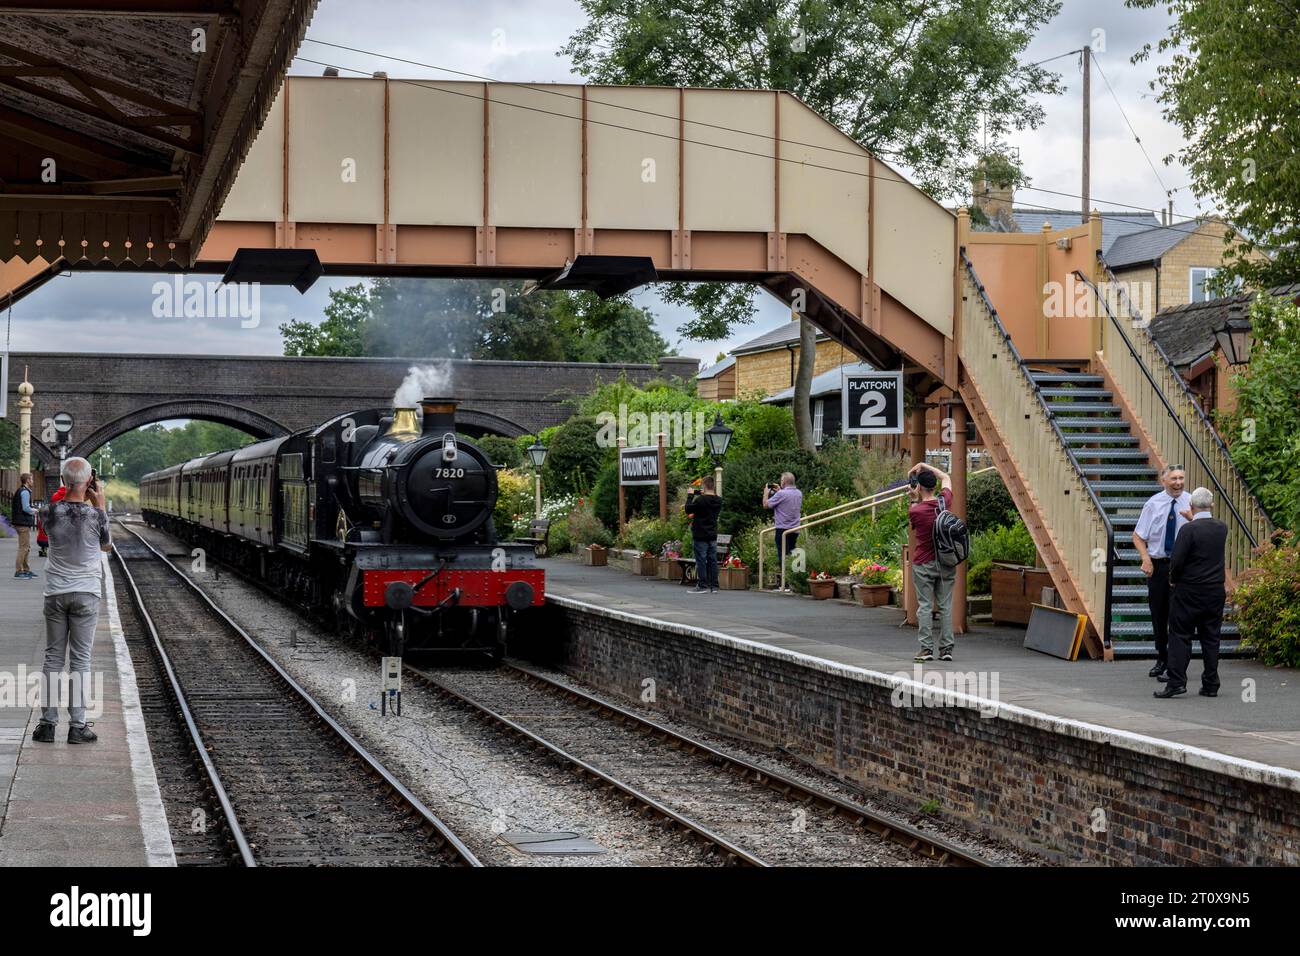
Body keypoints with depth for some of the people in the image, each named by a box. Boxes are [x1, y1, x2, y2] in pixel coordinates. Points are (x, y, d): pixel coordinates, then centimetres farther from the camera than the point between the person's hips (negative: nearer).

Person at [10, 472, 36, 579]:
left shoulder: (20, 491, 17)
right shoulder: (25, 492, -14)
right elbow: (26, 508, -22)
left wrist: (31, 510, 13)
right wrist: (34, 511, -3)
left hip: (21, 522, 10)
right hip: (24, 523, -10)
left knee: (27, 547, 16)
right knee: (24, 547, -9)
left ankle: (26, 570, 21)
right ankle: (18, 571, -10)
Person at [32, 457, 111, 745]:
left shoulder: (50, 512, -8)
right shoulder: (95, 515, -13)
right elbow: (106, 546, 7)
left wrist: (83, 502, 15)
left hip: (55, 592, 2)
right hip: (86, 593, -2)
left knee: (53, 658, 9)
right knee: (80, 660, 2)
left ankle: (47, 723, 8)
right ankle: (77, 726, 2)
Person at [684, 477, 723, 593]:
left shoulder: (700, 500, -18)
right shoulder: (718, 500, 3)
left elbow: (688, 509, -8)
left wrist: (690, 496, 2)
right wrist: (703, 495, 19)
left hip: (700, 536, -6)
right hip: (713, 535, 6)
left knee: (701, 561, -1)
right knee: (712, 560, 8)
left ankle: (702, 585, 0)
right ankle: (713, 585, 9)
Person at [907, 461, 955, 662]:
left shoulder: (915, 510, -14)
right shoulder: (945, 501, -2)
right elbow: (946, 478, 17)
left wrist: (913, 500, 10)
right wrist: (925, 466, 17)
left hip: (924, 564, -4)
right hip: (946, 563, 4)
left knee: (925, 606, 1)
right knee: (945, 605, 5)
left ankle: (926, 648, -2)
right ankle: (946, 648, 4)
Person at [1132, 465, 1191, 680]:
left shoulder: (1190, 503, -2)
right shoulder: (1153, 503, -1)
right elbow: (1138, 535, 3)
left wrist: (1191, 518, -26)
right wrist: (1146, 558, -11)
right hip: (1157, 564, 2)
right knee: (1158, 614, 11)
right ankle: (1162, 659, 27)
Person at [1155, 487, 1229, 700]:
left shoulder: (1189, 529, -16)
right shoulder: (1221, 528, 3)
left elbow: (1176, 560, -17)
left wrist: (1173, 579, 1)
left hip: (1189, 592, -5)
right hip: (1216, 591, 5)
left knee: (1180, 636, 1)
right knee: (1211, 638, 9)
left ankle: (1176, 681, -6)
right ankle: (1211, 685, 10)